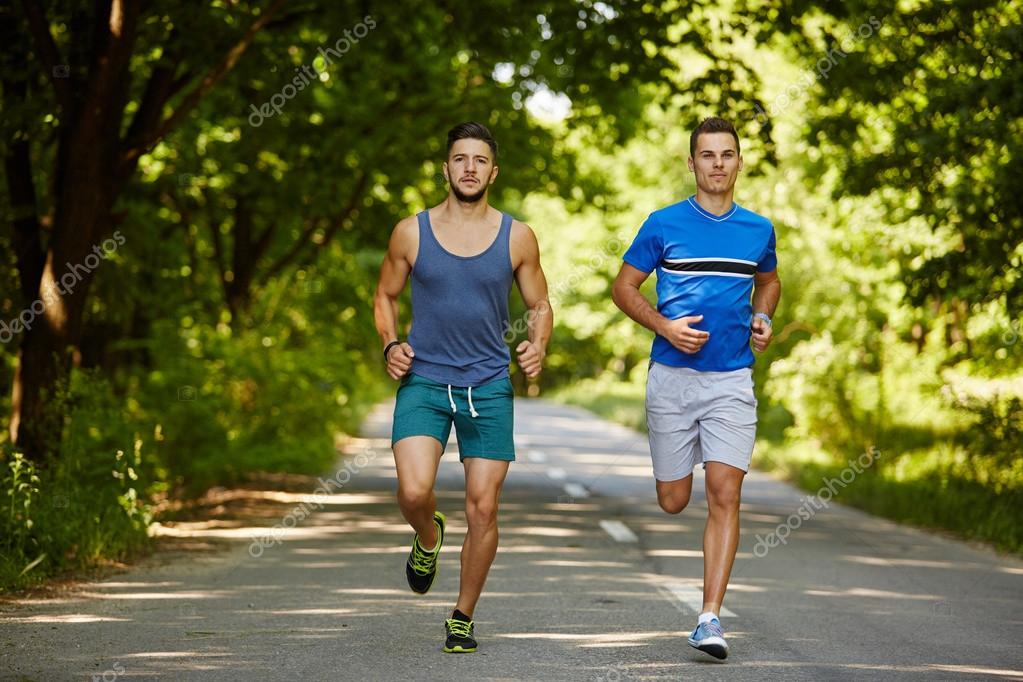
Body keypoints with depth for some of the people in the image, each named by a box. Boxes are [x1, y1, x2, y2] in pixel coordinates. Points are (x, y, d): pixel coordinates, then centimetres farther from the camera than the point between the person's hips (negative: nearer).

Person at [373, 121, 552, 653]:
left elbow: (540, 304, 12)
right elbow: (386, 296, 15)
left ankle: (463, 617, 18)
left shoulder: (517, 237, 2)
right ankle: (428, 539, 17)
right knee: (414, 491, -20)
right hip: (422, 381, -1)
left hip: (489, 387, 1)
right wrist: (390, 344, -3)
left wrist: (538, 345, -9)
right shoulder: (411, 233, 1)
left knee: (483, 509, 0)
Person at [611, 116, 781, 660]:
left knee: (724, 497, -10)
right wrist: (665, 326, -12)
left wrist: (763, 319, 5)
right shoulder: (664, 224, -2)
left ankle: (710, 619, -8)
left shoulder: (759, 229, 6)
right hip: (672, 376, -1)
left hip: (732, 380, 1)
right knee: (673, 502, 6)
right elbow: (623, 287, 4)